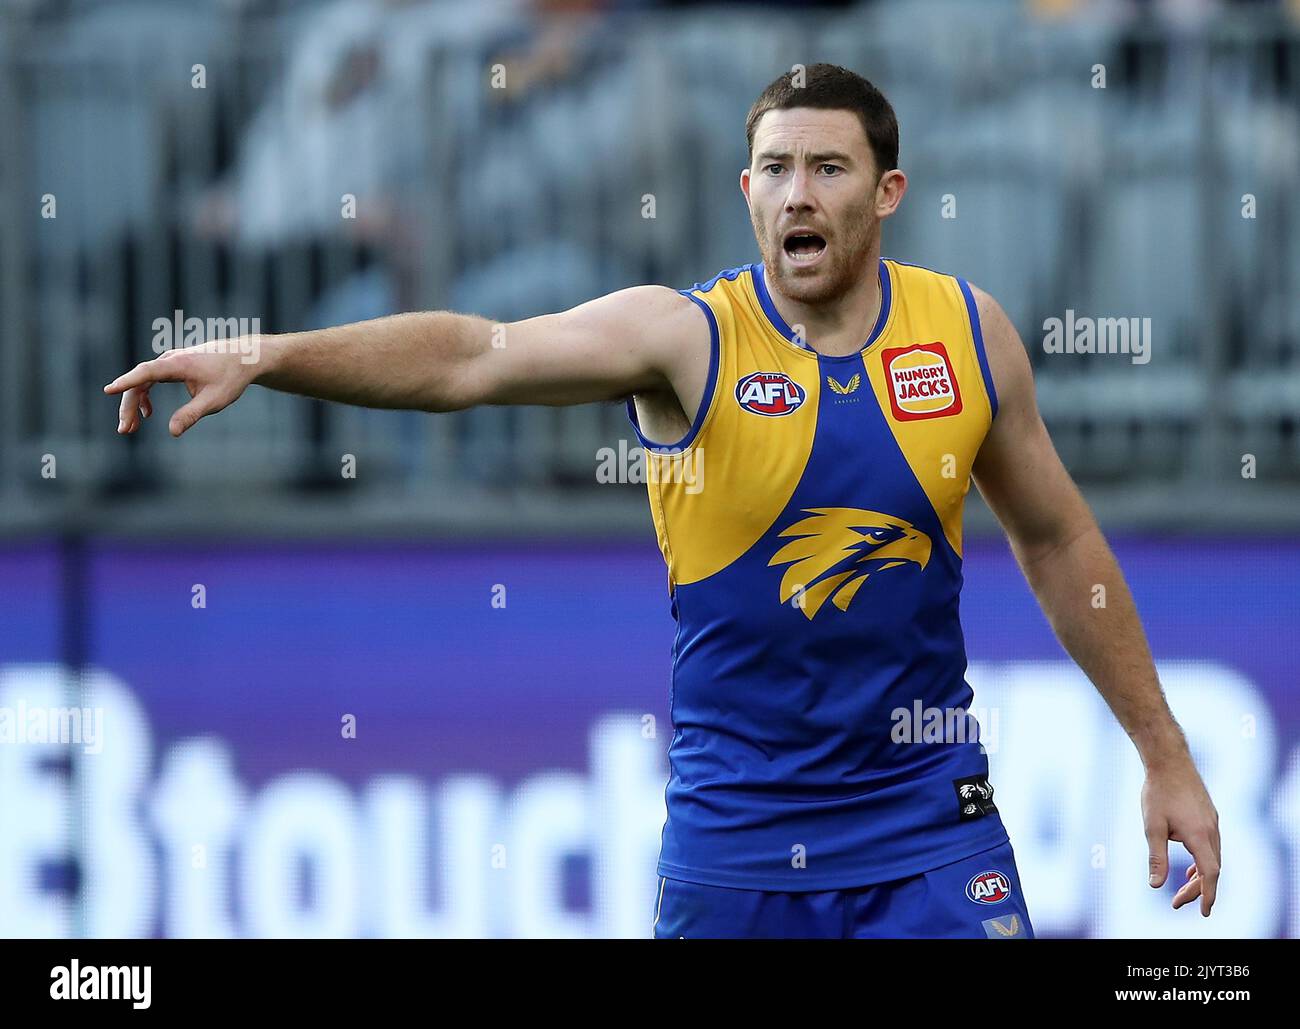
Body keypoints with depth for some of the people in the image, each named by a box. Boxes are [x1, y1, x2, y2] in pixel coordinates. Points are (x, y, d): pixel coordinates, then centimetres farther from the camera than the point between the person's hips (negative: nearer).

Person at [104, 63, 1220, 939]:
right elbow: (475, 354, -22)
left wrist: (1165, 755, 14)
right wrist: (261, 358, -36)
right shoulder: (688, 336, -9)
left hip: (931, 826, 2)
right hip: (735, 832, -2)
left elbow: (1060, 542, 12)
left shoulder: (968, 331, 0)